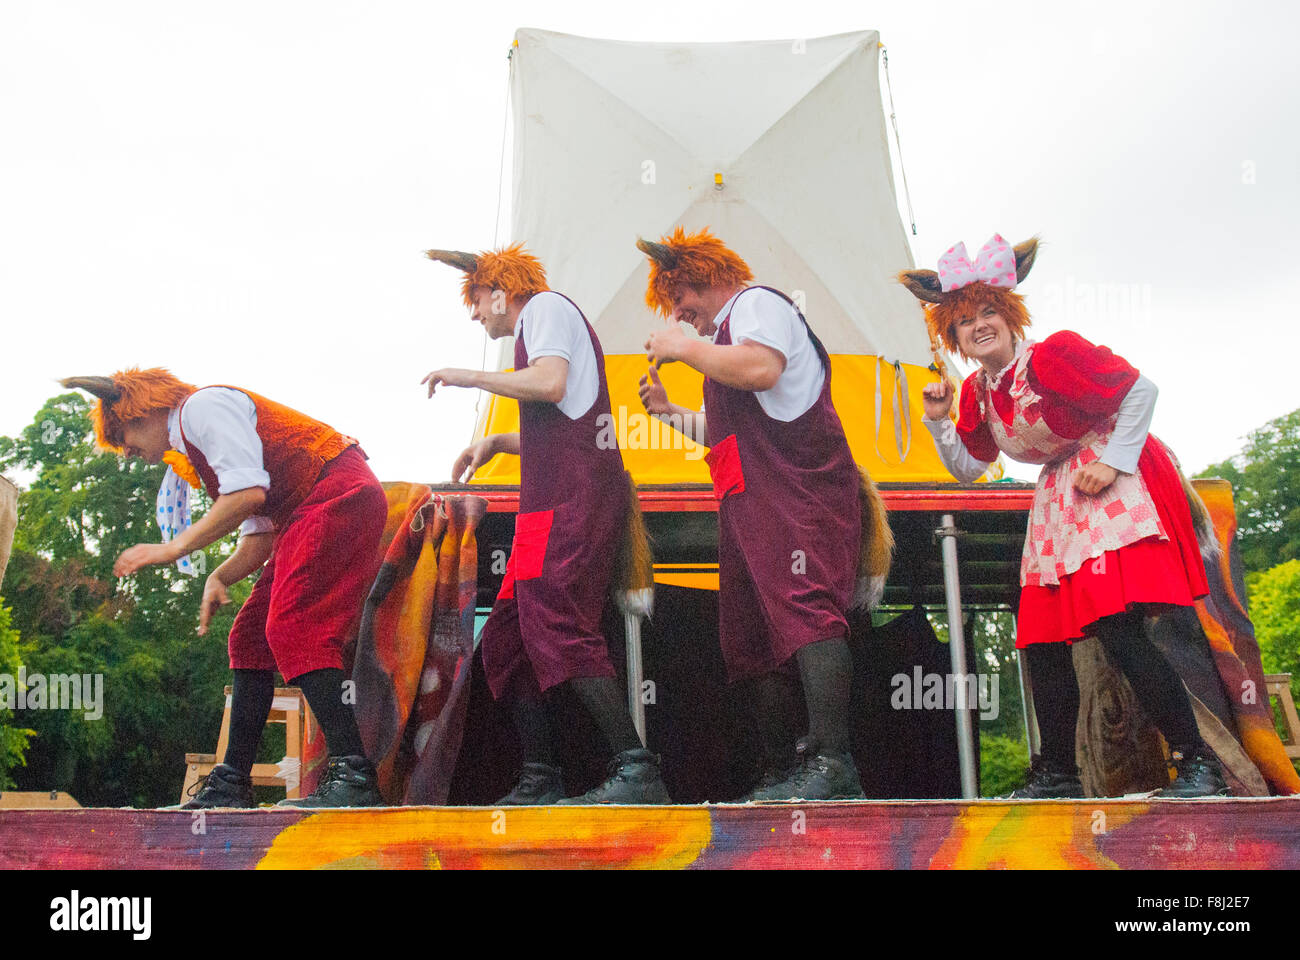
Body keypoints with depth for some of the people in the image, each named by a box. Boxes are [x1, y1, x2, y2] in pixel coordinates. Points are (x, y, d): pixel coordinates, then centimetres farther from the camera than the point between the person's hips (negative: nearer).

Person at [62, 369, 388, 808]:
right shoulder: (188, 455, 25)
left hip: (340, 495, -10)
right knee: (249, 637, 7)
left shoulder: (203, 406, -6)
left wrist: (175, 547, -14)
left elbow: (249, 491, -19)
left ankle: (354, 776, -29)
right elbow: (260, 536, 19)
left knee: (292, 629, -22)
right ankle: (232, 785, 10)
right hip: (306, 522, 10)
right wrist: (218, 578, 2)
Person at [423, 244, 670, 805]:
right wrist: (496, 442, 25)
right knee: (507, 639, 8)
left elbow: (549, 383, -15)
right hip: (554, 504, 10)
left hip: (574, 497, -10)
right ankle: (541, 782, 8)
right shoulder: (536, 325, 33)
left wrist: (469, 376, -5)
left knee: (559, 629, -22)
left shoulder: (547, 306, 4)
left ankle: (636, 772, -28)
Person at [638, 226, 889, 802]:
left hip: (798, 492, -11)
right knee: (754, 639, 5)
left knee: (804, 611, -23)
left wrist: (684, 348, -8)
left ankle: (831, 764, -34)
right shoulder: (729, 328, 33)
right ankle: (781, 775, 5)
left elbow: (760, 368, -20)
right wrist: (669, 411, 33)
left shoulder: (756, 302, 3)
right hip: (752, 505, 11)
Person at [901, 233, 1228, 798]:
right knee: (1041, 640, 5)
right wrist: (938, 420, 2)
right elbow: (968, 468, 17)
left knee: (1117, 629, -21)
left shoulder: (1055, 355, -16)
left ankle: (1197, 763, -12)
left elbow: (1140, 390, -12)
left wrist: (1114, 461, -17)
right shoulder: (977, 393, 6)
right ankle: (1056, 775, 16)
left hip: (1114, 482, -8)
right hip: (1058, 501, 8)